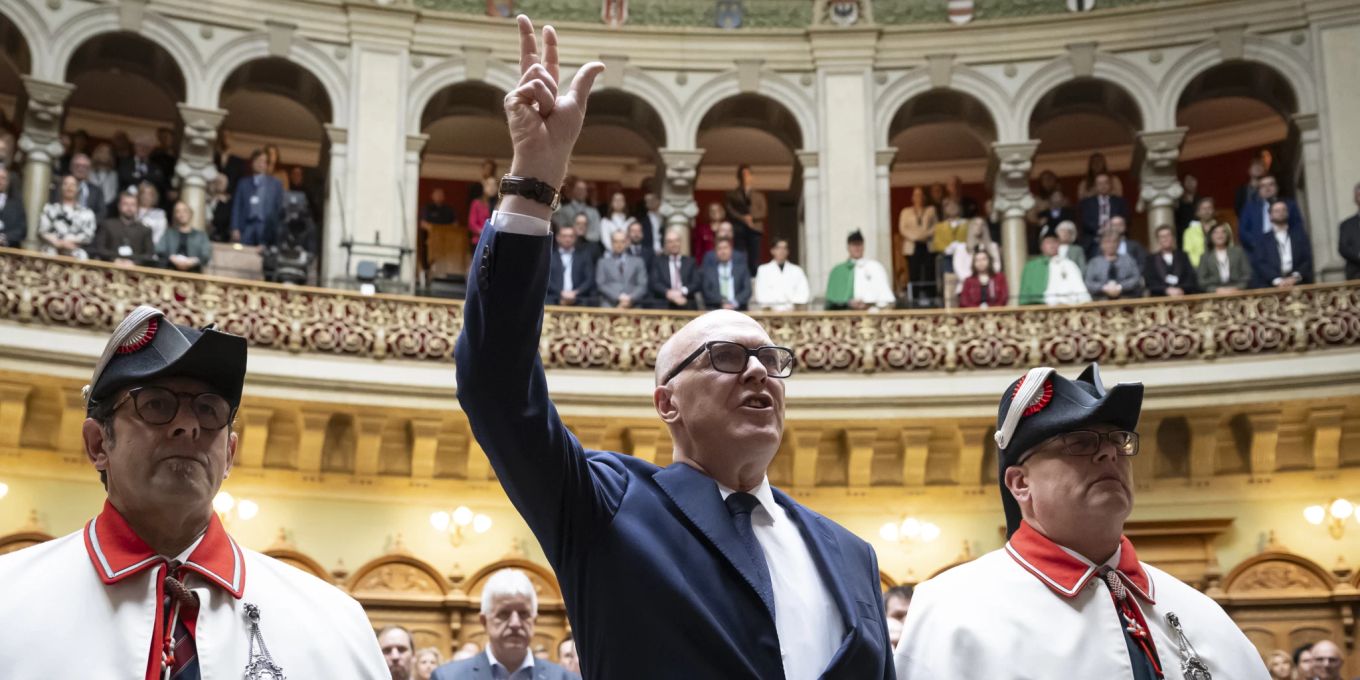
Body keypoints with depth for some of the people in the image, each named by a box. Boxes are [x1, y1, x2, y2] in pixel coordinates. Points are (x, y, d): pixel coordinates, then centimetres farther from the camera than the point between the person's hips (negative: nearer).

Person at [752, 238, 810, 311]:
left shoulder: (797, 270, 15)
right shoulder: (763, 270, 11)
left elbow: (804, 293, 7)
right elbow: (762, 295, 3)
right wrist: (771, 308, -11)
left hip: (792, 313, 1)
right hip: (772, 313, -1)